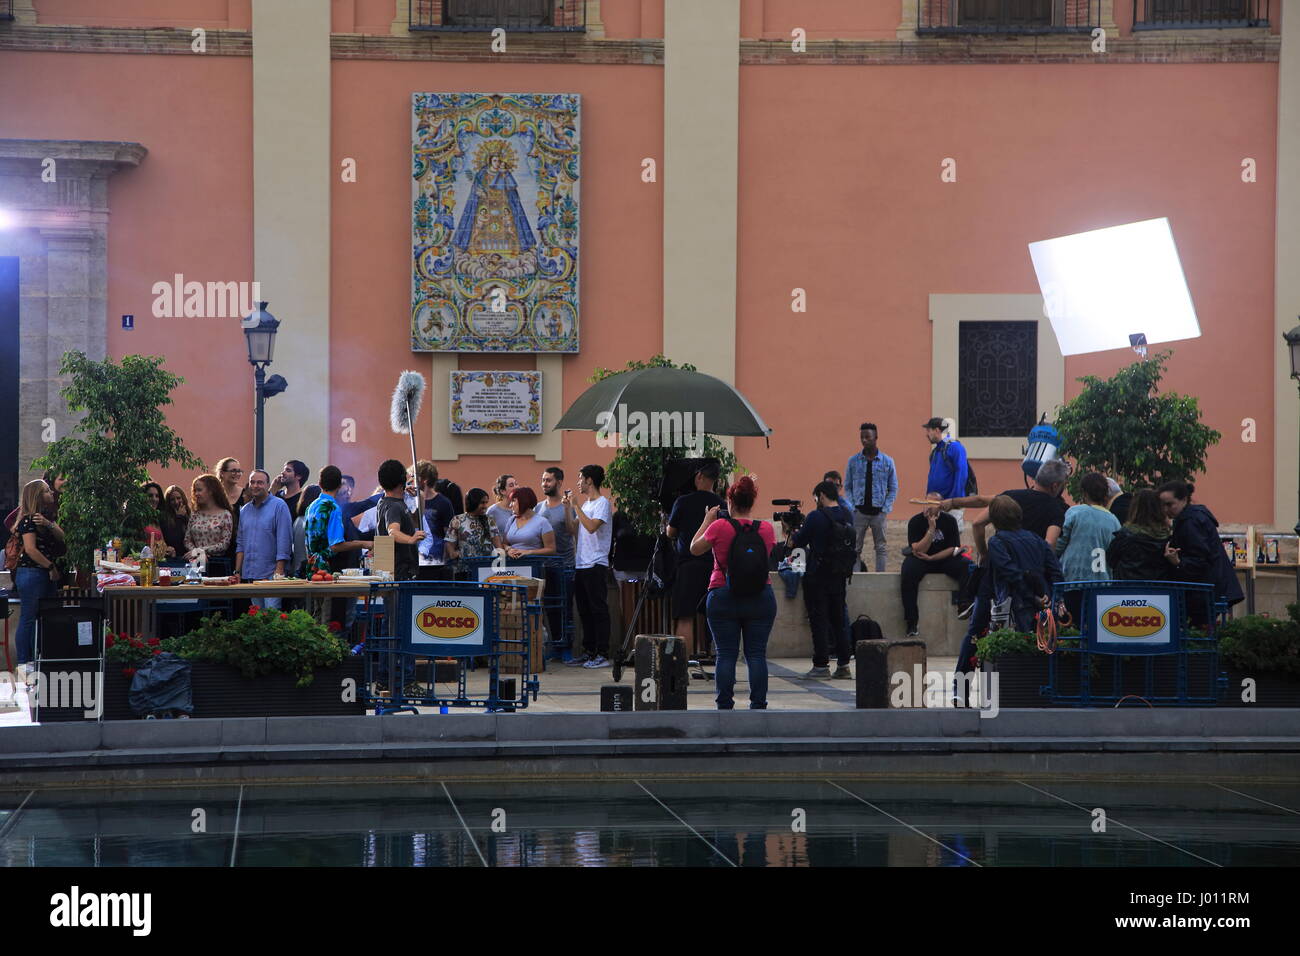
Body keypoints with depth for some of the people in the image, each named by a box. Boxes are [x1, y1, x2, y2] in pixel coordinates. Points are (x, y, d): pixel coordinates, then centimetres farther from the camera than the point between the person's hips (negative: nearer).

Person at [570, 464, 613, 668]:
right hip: (581, 565, 10)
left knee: (598, 609, -7)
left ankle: (602, 655, -6)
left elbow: (592, 527, -24)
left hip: (596, 565, -10)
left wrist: (576, 506, -19)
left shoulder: (602, 503, -9)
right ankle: (589, 652, 18)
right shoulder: (585, 504, 19)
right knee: (585, 610, 12)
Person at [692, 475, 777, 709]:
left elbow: (694, 548, 5)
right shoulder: (766, 529, 0)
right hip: (761, 598, 2)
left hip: (723, 596, -2)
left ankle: (725, 707, -2)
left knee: (726, 655, 0)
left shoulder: (720, 527, -8)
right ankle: (758, 705, 0)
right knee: (756, 654, 3)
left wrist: (707, 521, 15)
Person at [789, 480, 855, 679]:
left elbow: (798, 541, -8)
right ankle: (843, 665, 13)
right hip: (839, 575, 6)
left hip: (817, 576, -6)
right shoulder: (847, 517, 5)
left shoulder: (816, 517, -14)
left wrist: (790, 533, 14)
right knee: (839, 619, 13)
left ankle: (821, 666, -1)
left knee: (819, 620, -1)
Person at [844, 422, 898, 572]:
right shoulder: (853, 461, 4)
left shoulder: (887, 461, 2)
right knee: (855, 548, 0)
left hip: (879, 512, 0)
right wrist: (852, 507, -4)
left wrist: (886, 508, -5)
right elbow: (847, 487, 8)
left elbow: (893, 488, 6)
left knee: (881, 548, 4)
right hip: (859, 512, 0)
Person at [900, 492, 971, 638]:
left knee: (966, 565, -27)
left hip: (944, 560, 1)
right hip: (920, 560, -1)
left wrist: (931, 558, -15)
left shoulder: (949, 521, -1)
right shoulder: (915, 521, -6)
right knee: (908, 570, -34)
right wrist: (931, 529, -25)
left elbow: (953, 548, -4)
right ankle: (912, 622, -32)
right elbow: (917, 550, -16)